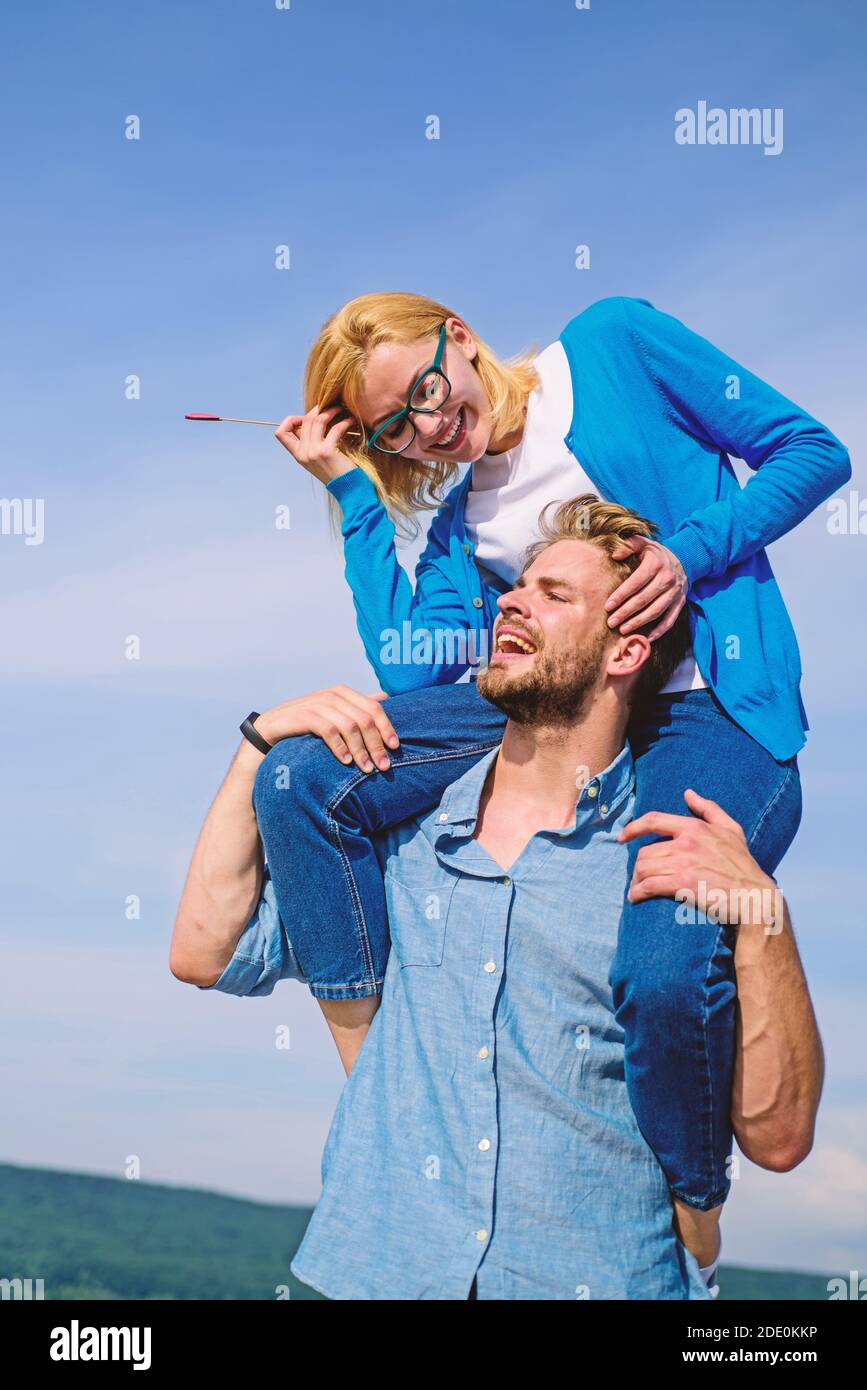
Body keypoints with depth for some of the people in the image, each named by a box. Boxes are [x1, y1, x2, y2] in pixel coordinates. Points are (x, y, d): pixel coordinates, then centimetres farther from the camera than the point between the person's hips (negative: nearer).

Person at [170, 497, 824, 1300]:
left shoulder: (680, 862, -3)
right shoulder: (403, 835, 8)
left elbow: (779, 1134, -7)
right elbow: (206, 953, 4)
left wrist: (761, 918, -19)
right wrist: (262, 740, 3)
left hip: (601, 1278, -2)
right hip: (377, 1270, 3)